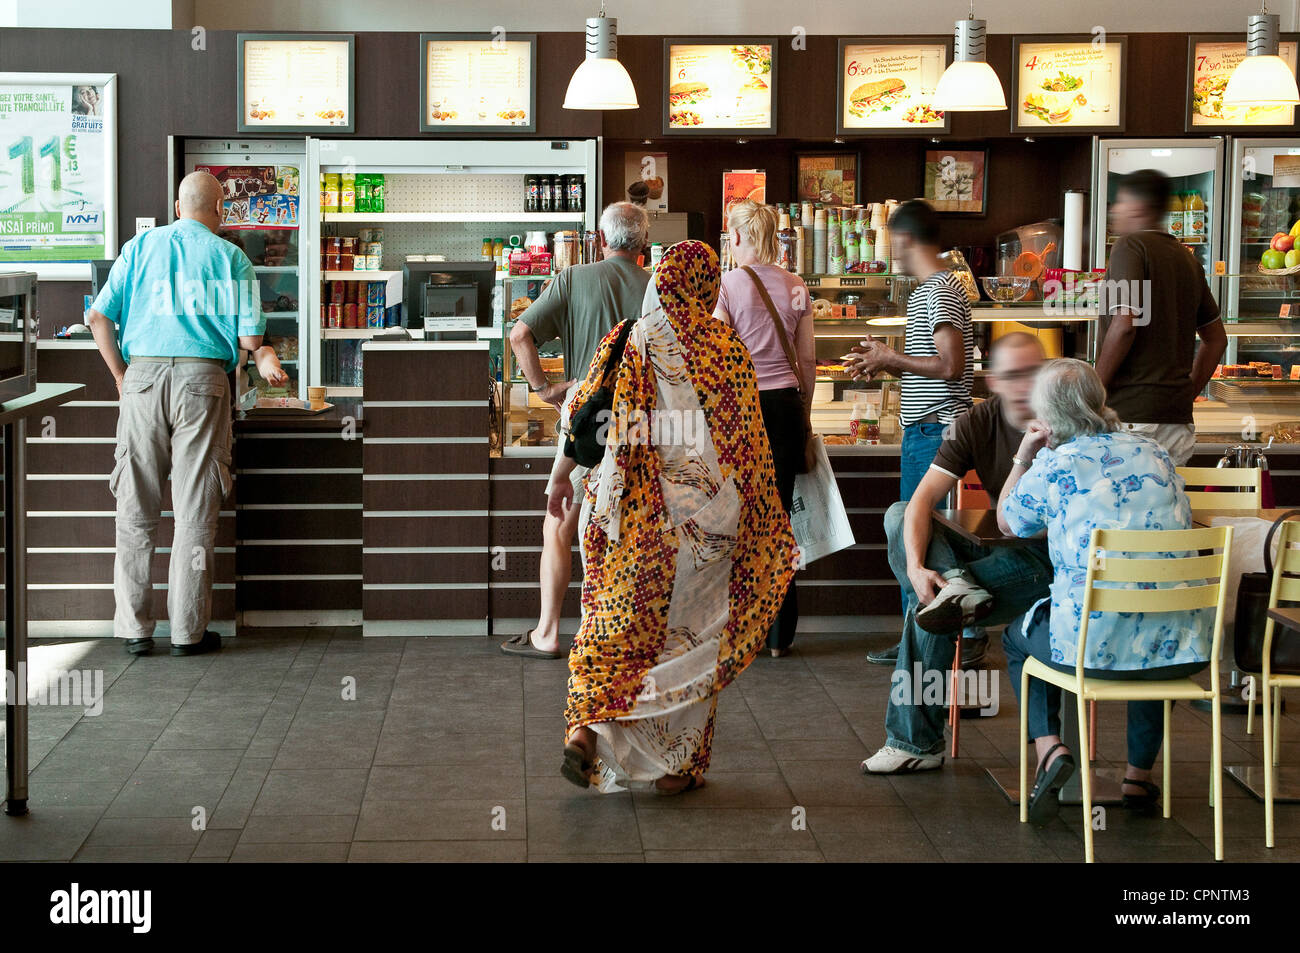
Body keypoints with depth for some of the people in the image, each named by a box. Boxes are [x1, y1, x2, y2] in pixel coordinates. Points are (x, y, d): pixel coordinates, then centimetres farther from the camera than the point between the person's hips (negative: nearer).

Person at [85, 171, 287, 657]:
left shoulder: (139, 247, 11)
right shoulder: (230, 257, 4)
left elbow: (98, 315, 4)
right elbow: (249, 338, 0)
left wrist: (120, 375, 13)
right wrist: (264, 355, 22)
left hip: (141, 375, 2)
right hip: (202, 378, -2)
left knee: (136, 507, 7)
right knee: (195, 509, 3)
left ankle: (133, 627, 9)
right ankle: (188, 630, 6)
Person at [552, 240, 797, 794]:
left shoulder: (624, 343, 0)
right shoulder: (725, 349, -6)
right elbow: (746, 439, -5)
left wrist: (562, 477, 19)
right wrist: (764, 517, 3)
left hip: (628, 510, 2)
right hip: (701, 516, -2)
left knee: (614, 623, 13)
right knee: (692, 630, 8)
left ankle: (585, 728, -7)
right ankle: (677, 764, 12)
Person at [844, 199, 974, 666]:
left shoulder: (941, 291, -14)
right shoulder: (927, 290, 17)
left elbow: (950, 365, -22)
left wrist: (891, 358, -12)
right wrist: (884, 362, 14)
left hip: (938, 431, -10)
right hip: (921, 431, 10)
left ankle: (969, 637, 2)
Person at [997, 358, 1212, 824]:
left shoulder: (1054, 466, -4)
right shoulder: (1155, 453, 9)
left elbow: (1007, 522, 15)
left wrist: (1022, 458, 28)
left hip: (1095, 644, -3)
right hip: (1180, 649, 4)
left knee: (1017, 637, 29)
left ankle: (1049, 747, 5)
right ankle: (1140, 775, 38)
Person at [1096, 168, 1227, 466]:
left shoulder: (1130, 247, -5)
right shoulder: (1187, 259, 18)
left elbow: (1124, 325, -18)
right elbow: (1216, 339, 24)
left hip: (1131, 415, -8)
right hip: (1178, 418, 8)